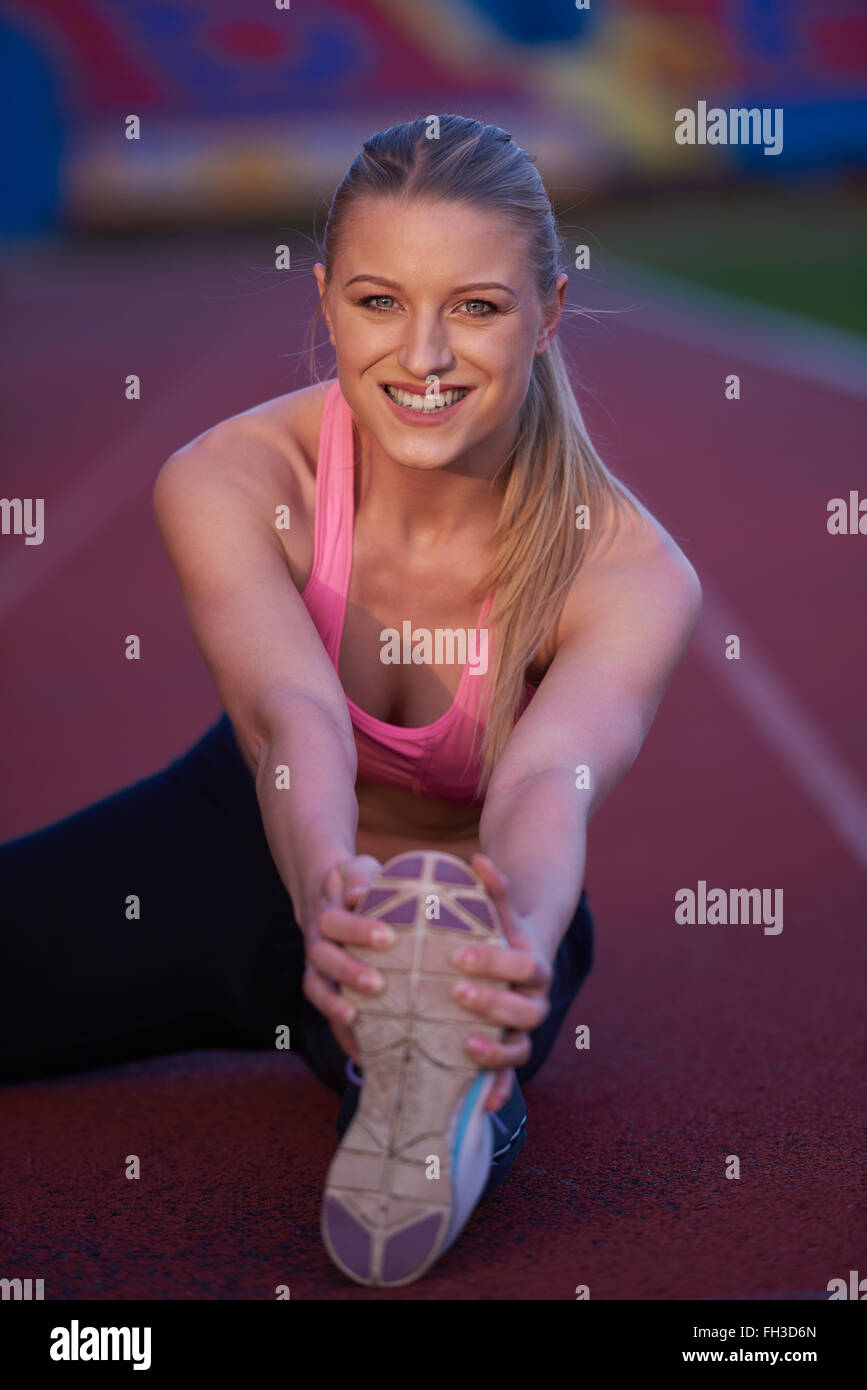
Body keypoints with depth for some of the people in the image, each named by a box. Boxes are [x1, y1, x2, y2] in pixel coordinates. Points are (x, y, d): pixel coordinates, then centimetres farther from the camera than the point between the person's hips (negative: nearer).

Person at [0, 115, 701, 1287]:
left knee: (439, 1113, -38)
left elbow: (551, 778, -43)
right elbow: (292, 716, -40)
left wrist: (525, 944, -66)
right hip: (252, 848, 4)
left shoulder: (629, 574, -26)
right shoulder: (229, 483, -24)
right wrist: (326, 897, -62)